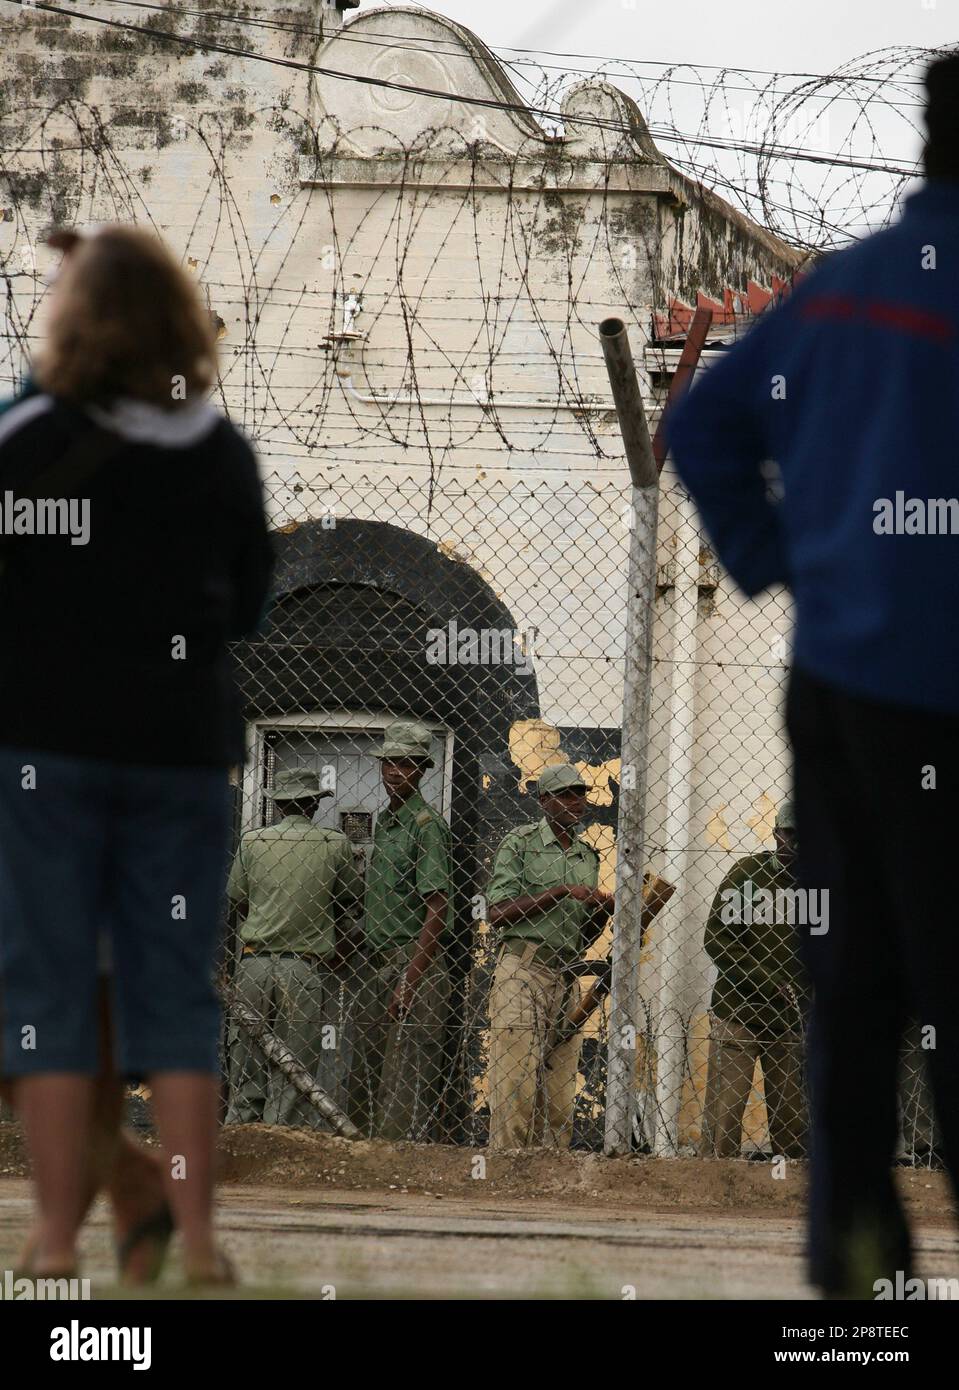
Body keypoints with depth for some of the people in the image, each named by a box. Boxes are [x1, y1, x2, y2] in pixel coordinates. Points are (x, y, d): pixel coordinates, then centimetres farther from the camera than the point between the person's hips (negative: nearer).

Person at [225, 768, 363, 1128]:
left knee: (247, 1062, 7)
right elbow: (351, 899, 11)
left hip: (254, 962, 2)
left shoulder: (252, 841, 3)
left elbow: (238, 900, 13)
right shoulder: (334, 845, -1)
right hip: (306, 969, -2)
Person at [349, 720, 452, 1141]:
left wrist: (409, 980, -20)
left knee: (408, 1082, -13)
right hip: (376, 963, 9)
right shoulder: (384, 822, 19)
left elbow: (438, 911, -14)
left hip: (415, 963, -9)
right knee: (367, 1081, 8)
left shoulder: (426, 825, -8)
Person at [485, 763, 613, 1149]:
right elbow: (497, 914, -8)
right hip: (522, 972, -6)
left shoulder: (587, 856, 19)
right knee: (516, 1089, -14)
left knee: (559, 1099, 1)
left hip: (565, 980, 6)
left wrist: (602, 911, 2)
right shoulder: (520, 843, 1)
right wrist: (560, 892, -12)